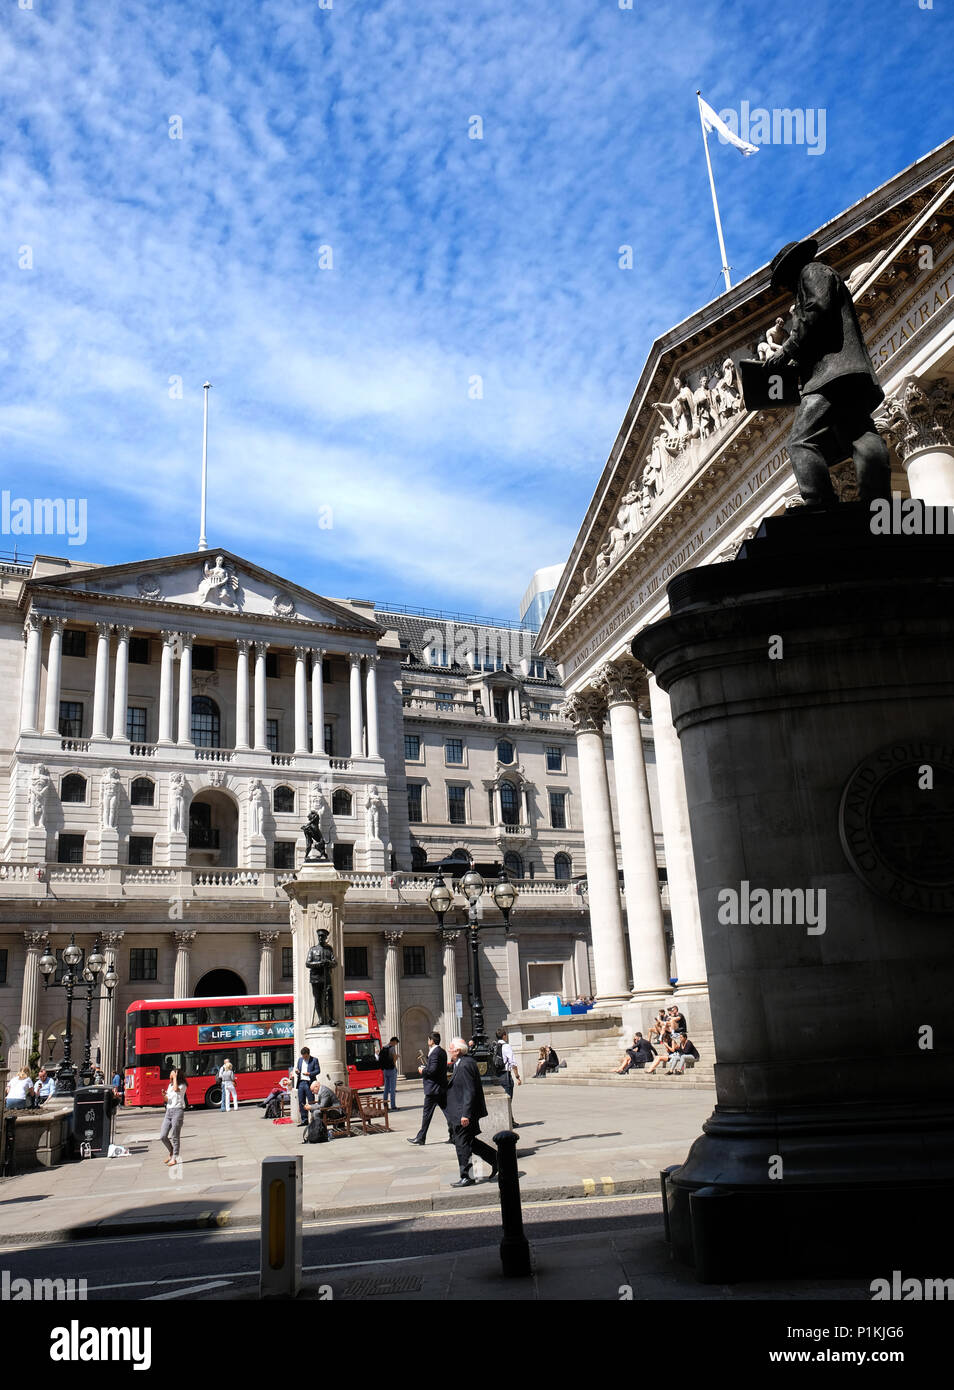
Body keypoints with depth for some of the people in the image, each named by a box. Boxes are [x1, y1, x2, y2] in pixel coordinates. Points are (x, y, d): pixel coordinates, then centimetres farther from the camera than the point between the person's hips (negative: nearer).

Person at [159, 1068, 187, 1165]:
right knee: (163, 1136, 3)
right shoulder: (170, 1085, 15)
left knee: (174, 1137, -4)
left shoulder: (182, 1086, -5)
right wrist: (164, 1095, -4)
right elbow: (167, 1100, 18)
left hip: (178, 1111, -7)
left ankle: (174, 1159, 4)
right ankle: (171, 1153, 25)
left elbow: (176, 1089, -27)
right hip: (168, 1111, 7)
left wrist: (175, 1077, -16)